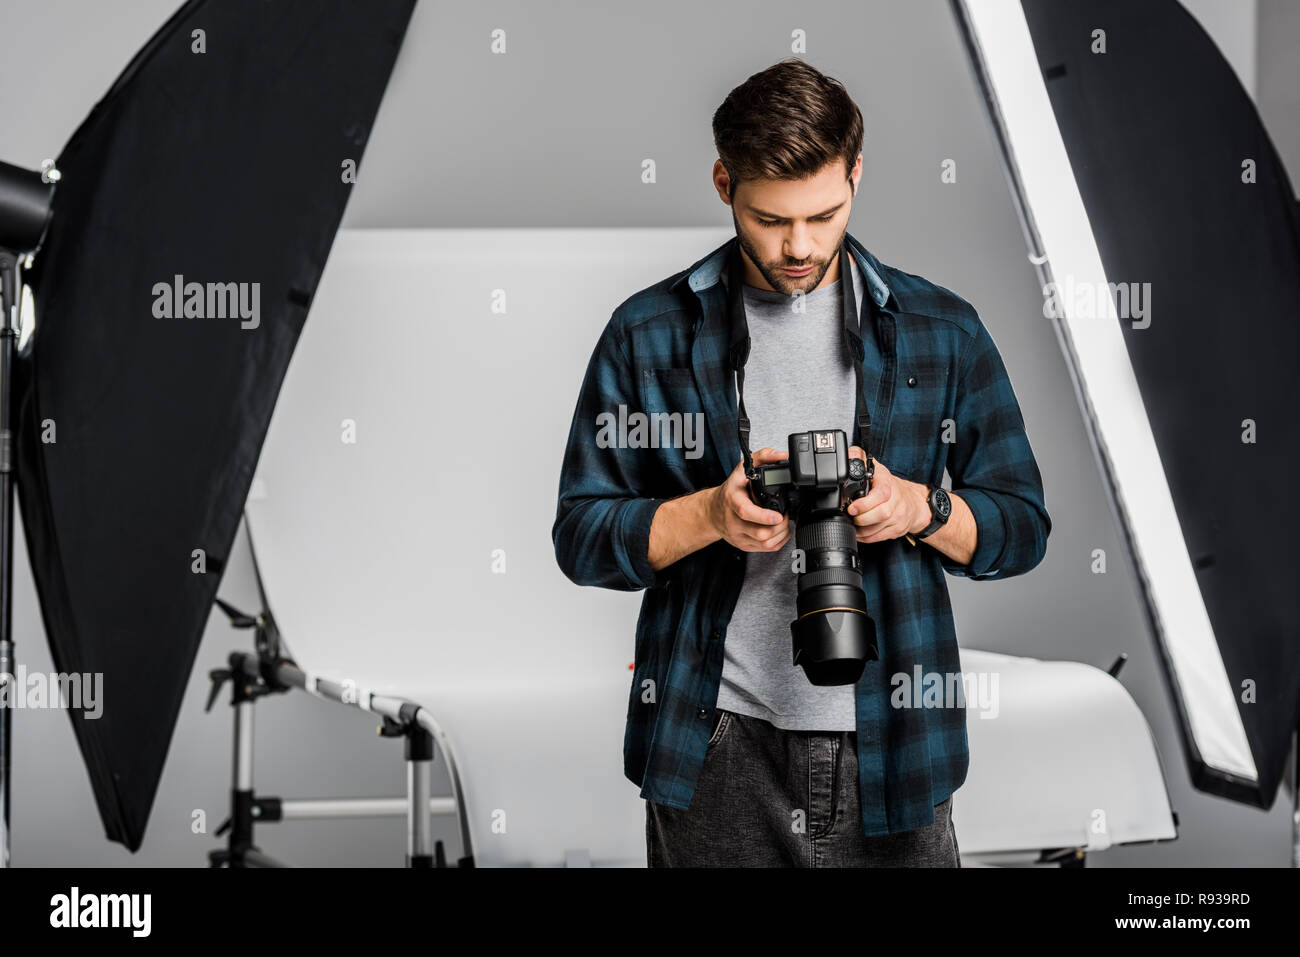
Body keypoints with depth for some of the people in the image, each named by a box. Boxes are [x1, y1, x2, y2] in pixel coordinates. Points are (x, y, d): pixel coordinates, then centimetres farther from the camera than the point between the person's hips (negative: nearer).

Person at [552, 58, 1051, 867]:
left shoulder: (942, 331, 5)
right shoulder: (648, 335, 3)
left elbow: (1024, 527, 8)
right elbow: (581, 538, 2)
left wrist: (920, 509, -12)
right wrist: (711, 513, -15)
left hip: (887, 749, 1)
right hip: (714, 751, 0)